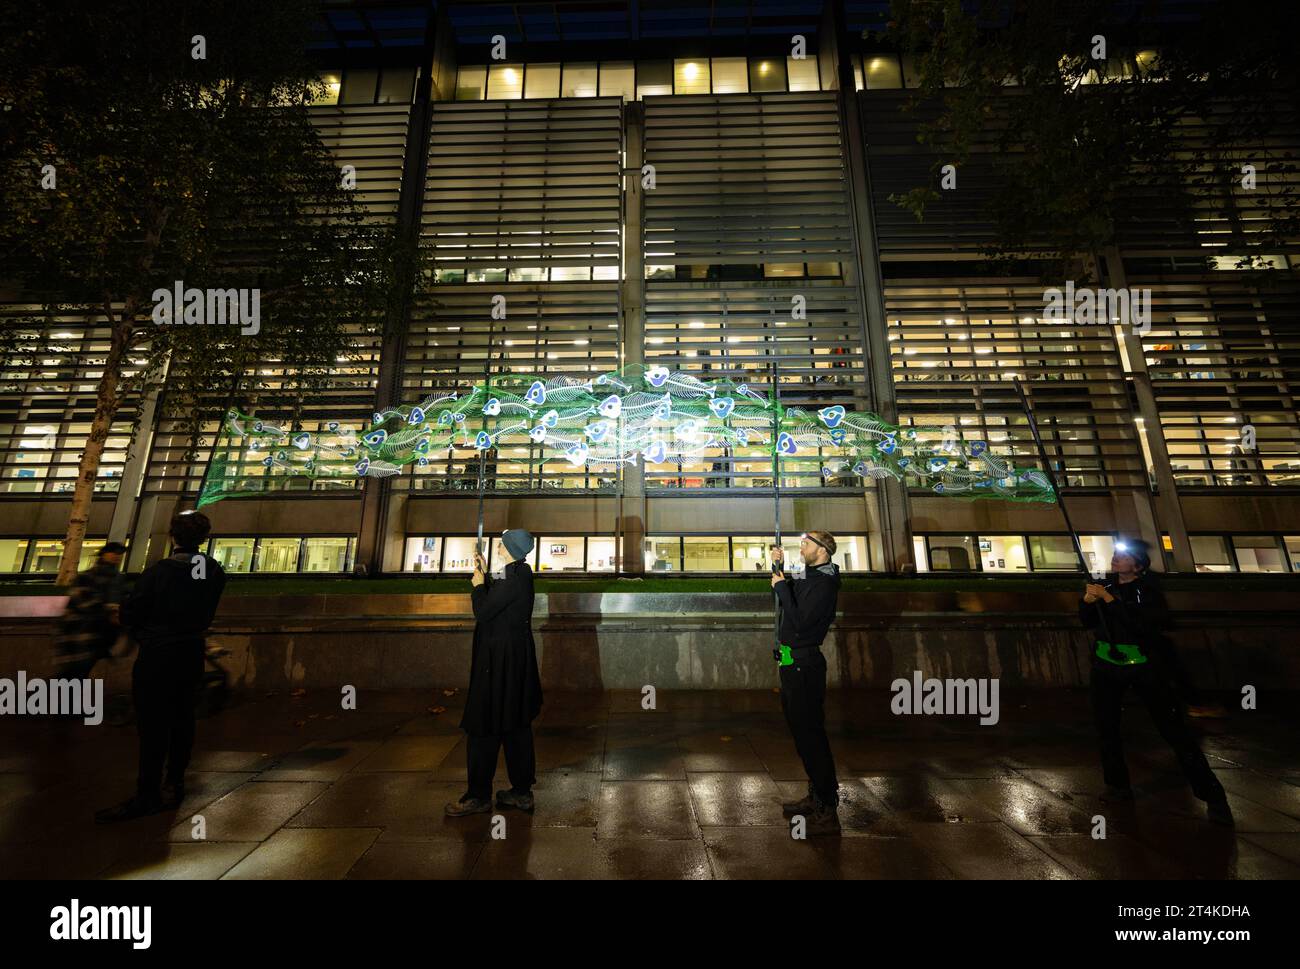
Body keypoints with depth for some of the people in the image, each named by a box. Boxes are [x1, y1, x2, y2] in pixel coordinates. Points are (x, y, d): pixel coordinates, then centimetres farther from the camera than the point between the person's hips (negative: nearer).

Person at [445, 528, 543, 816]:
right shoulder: (521, 573, 8)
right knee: (516, 724, 16)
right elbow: (497, 600, 18)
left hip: (500, 659, -10)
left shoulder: (514, 579, -22)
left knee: (485, 727, 5)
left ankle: (479, 796, 20)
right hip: (516, 656, 10)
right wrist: (484, 576, 16)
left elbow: (482, 611, -19)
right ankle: (522, 791, 28)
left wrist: (478, 586, -3)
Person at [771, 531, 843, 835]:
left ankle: (827, 812, 10)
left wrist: (782, 587, -17)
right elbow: (787, 602, 25)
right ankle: (816, 797, 34)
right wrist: (779, 568, 12)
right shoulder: (809, 578, 12)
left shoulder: (823, 584, -18)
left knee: (810, 733, -2)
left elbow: (800, 622, -26)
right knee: (802, 731, 19)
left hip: (804, 664, -10)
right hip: (794, 662, 10)